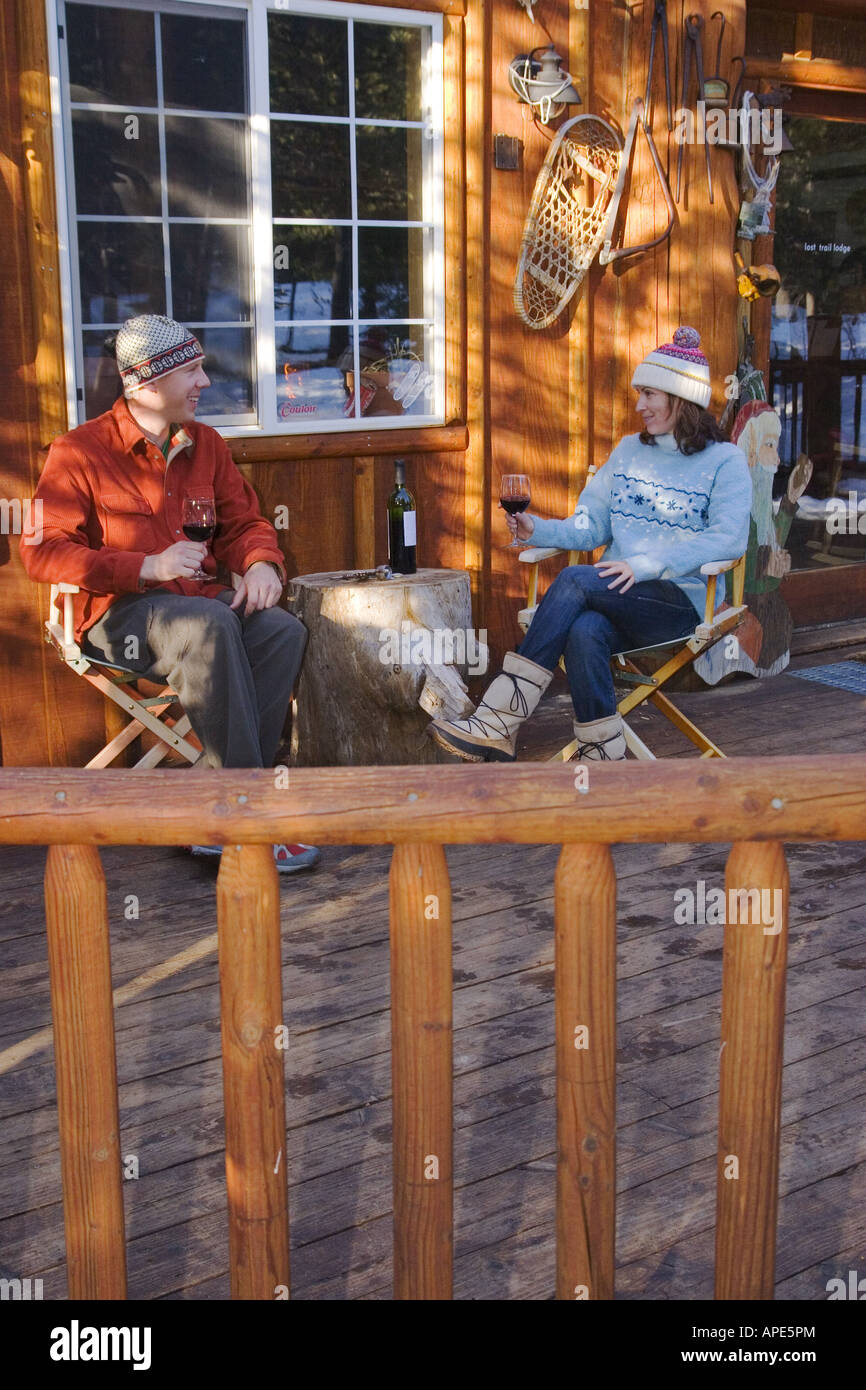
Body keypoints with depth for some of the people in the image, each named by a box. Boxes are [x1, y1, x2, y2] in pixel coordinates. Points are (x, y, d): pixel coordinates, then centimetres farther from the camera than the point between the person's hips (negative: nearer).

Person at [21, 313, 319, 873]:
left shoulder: (206, 444, 16)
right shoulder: (80, 451, -1)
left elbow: (244, 521, 22)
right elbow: (43, 552, -6)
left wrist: (262, 563, -4)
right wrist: (146, 568, -17)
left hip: (201, 599, 5)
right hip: (119, 614, -5)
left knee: (284, 631, -26)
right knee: (210, 626, -37)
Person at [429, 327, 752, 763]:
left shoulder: (725, 461, 3)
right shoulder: (628, 450, 21)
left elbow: (729, 538, -13)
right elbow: (591, 525, 17)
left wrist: (645, 565, -23)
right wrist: (538, 530, -4)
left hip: (682, 602, -4)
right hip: (617, 599, 4)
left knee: (574, 579, -30)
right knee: (584, 632, -34)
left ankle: (499, 722, -33)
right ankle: (604, 758, -33)